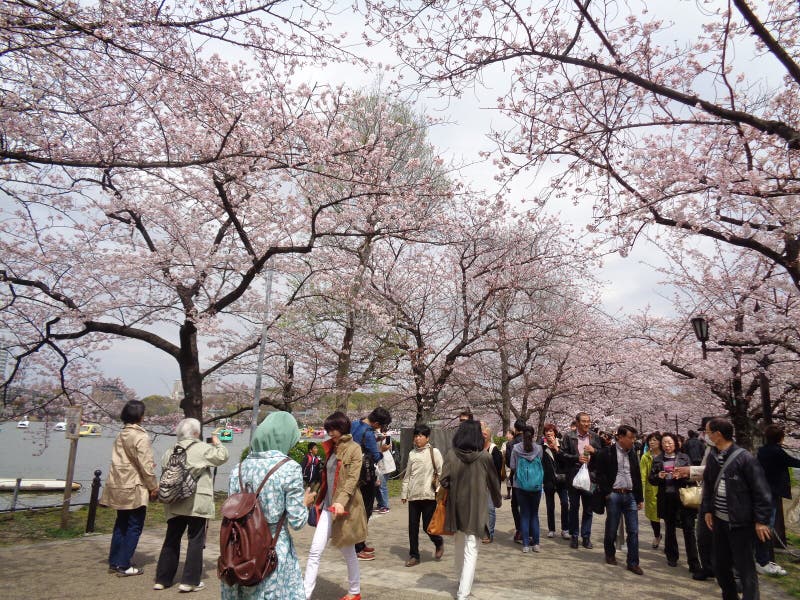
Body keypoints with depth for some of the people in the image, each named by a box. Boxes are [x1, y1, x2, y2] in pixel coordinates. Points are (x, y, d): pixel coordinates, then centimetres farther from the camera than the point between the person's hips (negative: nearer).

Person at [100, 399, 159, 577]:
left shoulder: (121, 435, 9)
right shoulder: (141, 437, -17)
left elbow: (118, 461, 13)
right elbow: (145, 465, -17)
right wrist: (153, 487, -8)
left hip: (120, 487, 8)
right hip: (134, 489, -8)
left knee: (121, 525, 18)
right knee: (134, 527, 2)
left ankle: (114, 562, 26)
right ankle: (124, 566, 6)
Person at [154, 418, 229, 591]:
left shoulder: (170, 451, 8)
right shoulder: (203, 448, -8)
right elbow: (222, 456, 0)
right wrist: (217, 443, 17)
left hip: (174, 502, 6)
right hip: (197, 502, -5)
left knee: (171, 540, 16)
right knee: (196, 540, 4)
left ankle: (162, 579, 23)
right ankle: (189, 581, 6)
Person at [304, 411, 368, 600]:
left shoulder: (354, 448, -9)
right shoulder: (330, 447, 11)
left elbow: (353, 478, -18)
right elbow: (326, 476, 15)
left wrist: (341, 501, -30)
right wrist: (319, 498, 10)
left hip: (345, 506, -5)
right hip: (328, 506, 5)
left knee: (348, 552, 11)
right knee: (315, 551, -2)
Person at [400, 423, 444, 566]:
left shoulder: (434, 452, -3)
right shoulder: (412, 454, 10)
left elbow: (441, 472, -4)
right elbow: (407, 475, 15)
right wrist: (404, 493, 13)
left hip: (428, 495, -4)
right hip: (413, 495, 4)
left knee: (428, 526, -1)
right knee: (412, 527, 6)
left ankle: (439, 543, 28)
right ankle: (414, 555, 20)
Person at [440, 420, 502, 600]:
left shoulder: (451, 455, -8)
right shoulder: (484, 457, -9)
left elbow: (444, 481, -11)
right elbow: (493, 482, 3)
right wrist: (497, 501, 20)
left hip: (456, 506, 2)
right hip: (476, 508, -2)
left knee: (459, 545, 23)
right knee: (471, 551, 2)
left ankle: (461, 579, 41)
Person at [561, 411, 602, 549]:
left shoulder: (594, 437, 5)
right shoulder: (569, 437, -4)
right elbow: (563, 455, -5)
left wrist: (594, 451, -12)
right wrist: (577, 458, -17)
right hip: (574, 477, -2)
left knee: (588, 509, 9)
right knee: (574, 507, 9)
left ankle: (586, 537, 20)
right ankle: (573, 536, 20)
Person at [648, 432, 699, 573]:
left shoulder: (684, 458, 4)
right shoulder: (657, 460, 8)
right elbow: (650, 479, 9)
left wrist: (681, 475, -17)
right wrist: (658, 476, -11)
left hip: (683, 497, -2)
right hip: (666, 499, 2)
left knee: (689, 529, -5)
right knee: (669, 528, 12)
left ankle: (694, 563, 0)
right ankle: (672, 556, 26)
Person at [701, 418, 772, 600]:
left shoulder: (744, 458, -15)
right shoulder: (712, 457, 5)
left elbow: (761, 491, -13)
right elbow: (708, 485, 15)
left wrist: (761, 520, -14)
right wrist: (707, 509, 8)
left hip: (740, 523, -7)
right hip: (718, 520, 7)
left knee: (745, 568, 2)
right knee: (720, 565, 16)